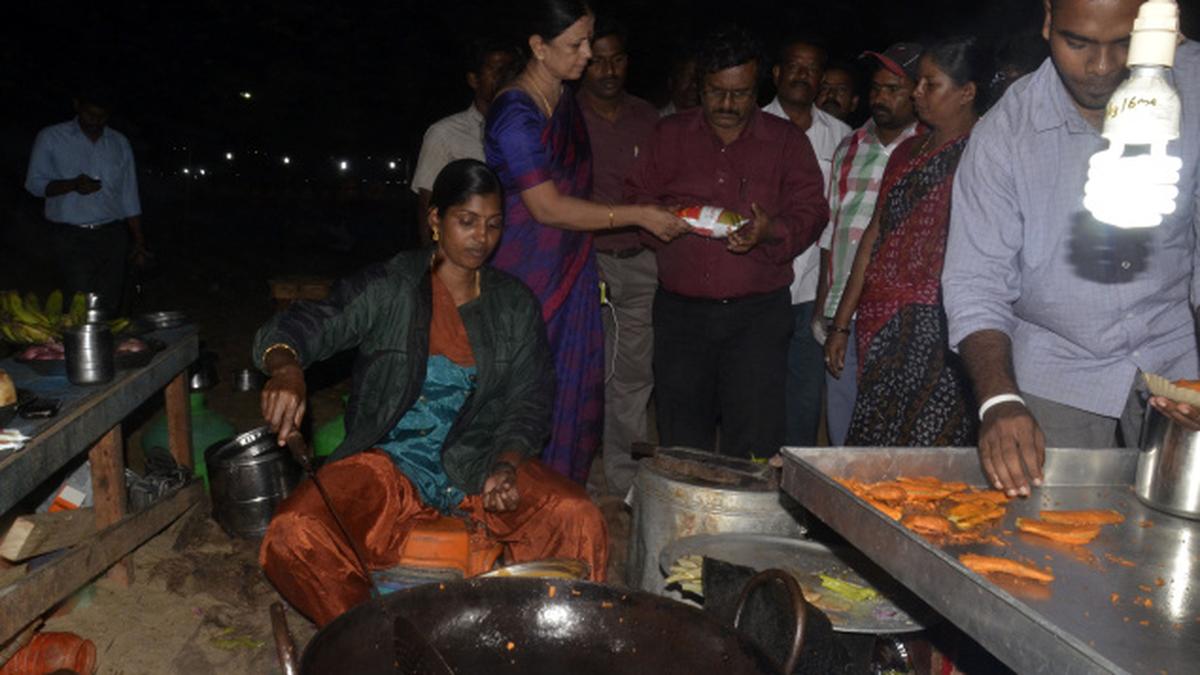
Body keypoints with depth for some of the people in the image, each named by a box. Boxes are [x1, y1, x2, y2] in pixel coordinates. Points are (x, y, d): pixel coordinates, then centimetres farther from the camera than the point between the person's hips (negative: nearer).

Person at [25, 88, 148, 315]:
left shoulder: (120, 143, 14)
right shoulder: (51, 138, 6)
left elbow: (130, 196, 15)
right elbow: (34, 183, 3)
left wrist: (138, 240, 10)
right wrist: (73, 184, -15)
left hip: (113, 236, 3)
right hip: (72, 237, -2)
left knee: (110, 305, -3)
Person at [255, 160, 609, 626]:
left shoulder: (516, 307, 7)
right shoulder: (388, 290, -2)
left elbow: (528, 401, 7)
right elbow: (310, 325, -13)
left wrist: (507, 464, -13)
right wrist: (286, 370, -38)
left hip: (479, 463, 2)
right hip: (390, 462, -1)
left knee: (580, 521, -25)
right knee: (291, 539, -26)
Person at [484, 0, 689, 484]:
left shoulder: (566, 99, 9)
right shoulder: (515, 113, -16)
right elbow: (547, 208, -20)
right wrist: (637, 216, -17)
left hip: (571, 275, 8)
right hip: (526, 279, -7)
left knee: (574, 404, 10)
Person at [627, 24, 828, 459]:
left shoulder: (786, 141, 7)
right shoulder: (670, 134, 12)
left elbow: (811, 210, 2)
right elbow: (635, 197, 11)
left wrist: (771, 231, -19)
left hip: (758, 313, -1)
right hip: (680, 309, 2)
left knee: (753, 445, -5)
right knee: (680, 443, 7)